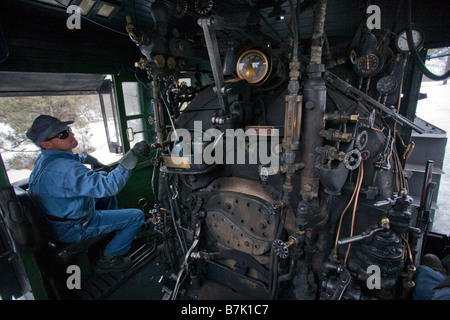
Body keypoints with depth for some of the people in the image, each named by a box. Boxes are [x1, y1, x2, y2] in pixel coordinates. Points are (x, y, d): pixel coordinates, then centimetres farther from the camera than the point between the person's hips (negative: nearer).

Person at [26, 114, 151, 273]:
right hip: (73, 229, -10)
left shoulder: (44, 157, -1)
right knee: (137, 216, -10)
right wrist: (132, 156, -44)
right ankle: (108, 259, 6)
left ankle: (114, 230, 35)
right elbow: (108, 186, -43)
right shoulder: (66, 169, -36)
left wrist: (84, 158, 17)